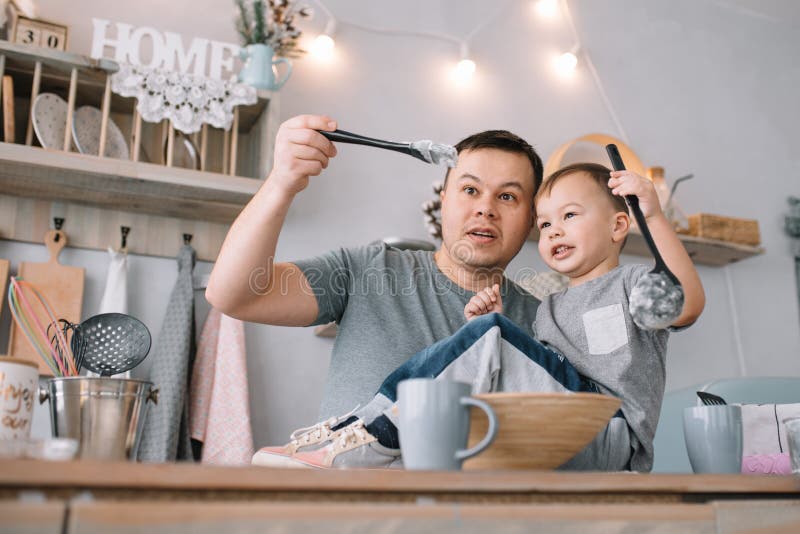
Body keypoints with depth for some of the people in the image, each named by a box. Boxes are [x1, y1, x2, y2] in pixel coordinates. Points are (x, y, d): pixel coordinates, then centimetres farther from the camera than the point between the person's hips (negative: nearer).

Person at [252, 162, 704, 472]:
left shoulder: (632, 282, 10)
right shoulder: (549, 309, 27)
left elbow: (688, 305, -13)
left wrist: (655, 218, -20)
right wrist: (495, 327, 5)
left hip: (616, 437, -6)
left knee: (487, 339, -21)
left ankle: (373, 436, -21)